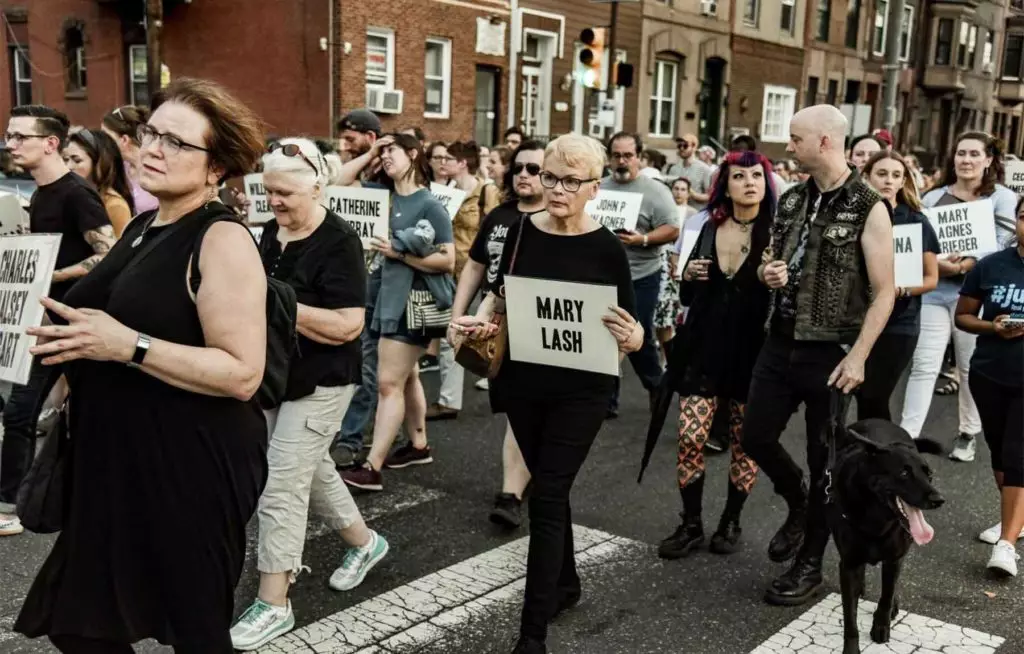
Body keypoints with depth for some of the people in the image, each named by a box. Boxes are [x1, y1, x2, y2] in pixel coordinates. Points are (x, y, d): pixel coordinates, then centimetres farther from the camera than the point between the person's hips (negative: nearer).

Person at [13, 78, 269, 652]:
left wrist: (128, 346, -26)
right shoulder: (143, 227, 11)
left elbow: (243, 373, -22)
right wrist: (76, 349, 9)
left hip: (193, 465, -8)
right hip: (118, 457, 9)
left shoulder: (223, 238, -15)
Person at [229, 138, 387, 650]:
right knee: (311, 469, 20)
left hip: (319, 382, -8)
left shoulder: (338, 242, -18)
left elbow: (348, 325, -26)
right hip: (276, 375, 8)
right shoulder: (271, 232, 5)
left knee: (280, 487, -5)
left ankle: (273, 603, 8)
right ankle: (363, 542, 42)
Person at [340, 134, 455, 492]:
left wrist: (400, 254, -19)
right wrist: (369, 154, 4)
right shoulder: (384, 197, 10)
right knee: (406, 375, 18)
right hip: (389, 298, 8)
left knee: (389, 383, -9)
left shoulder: (430, 205, -10)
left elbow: (448, 260, -14)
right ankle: (418, 445, 32)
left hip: (412, 302, -8)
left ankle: (371, 468, -8)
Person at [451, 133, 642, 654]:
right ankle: (565, 582, 41)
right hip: (523, 382, 4)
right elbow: (499, 294, 12)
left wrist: (632, 338, -28)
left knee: (545, 498, -6)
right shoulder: (521, 232, -2)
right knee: (548, 489, 18)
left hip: (580, 390, -4)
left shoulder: (606, 248, -10)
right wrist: (480, 318, -9)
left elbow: (631, 328, -5)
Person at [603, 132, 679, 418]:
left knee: (639, 339, 5)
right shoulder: (599, 188, 7)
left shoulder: (655, 190, -6)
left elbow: (672, 230, -11)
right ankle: (606, 400, 18)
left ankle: (658, 390, 28)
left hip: (640, 278, -4)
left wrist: (642, 239, -24)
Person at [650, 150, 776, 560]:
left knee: (745, 442, 8)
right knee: (690, 437, -2)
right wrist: (688, 276, -6)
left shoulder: (775, 234, -5)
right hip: (704, 349, 3)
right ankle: (691, 524, 12)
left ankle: (731, 521, 26)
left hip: (751, 353, -3)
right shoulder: (708, 230, 7)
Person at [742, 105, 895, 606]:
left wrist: (857, 356, -18)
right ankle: (798, 505, 39)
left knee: (825, 462, 6)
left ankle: (810, 564, 22)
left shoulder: (868, 207, -11)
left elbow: (884, 292, -12)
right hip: (780, 343, 6)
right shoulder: (791, 200, 7)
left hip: (830, 352, -6)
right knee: (756, 438, 9)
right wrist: (768, 273, -6)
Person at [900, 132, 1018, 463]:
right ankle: (906, 435, 0)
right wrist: (940, 264, -15)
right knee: (923, 365, -2)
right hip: (934, 289, 2)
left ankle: (969, 433, 26)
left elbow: (1003, 248, -8)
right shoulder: (934, 197, 9)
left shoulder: (1003, 198, 2)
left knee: (972, 367, 10)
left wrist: (965, 266, -19)